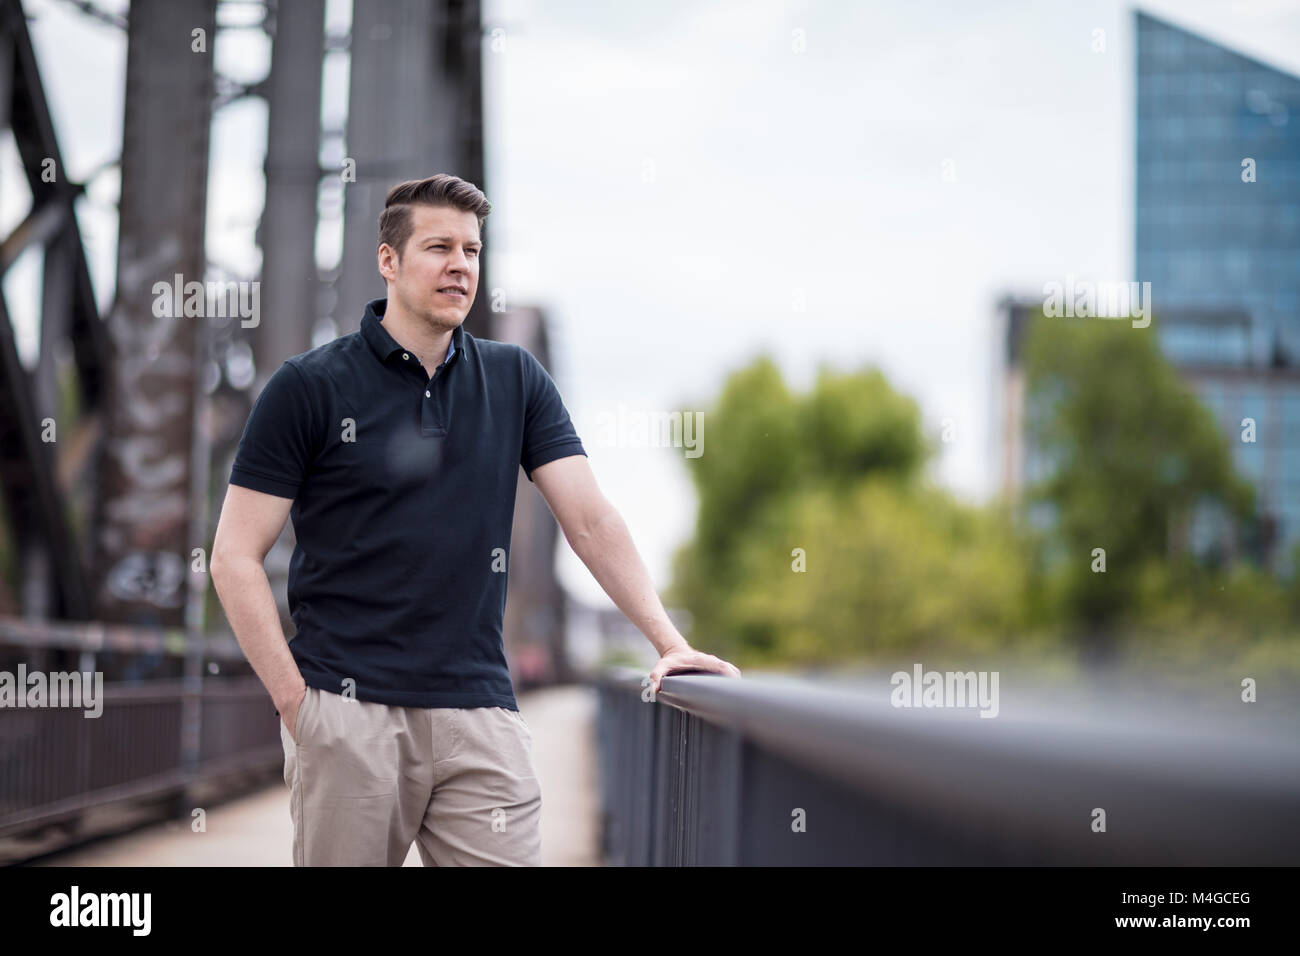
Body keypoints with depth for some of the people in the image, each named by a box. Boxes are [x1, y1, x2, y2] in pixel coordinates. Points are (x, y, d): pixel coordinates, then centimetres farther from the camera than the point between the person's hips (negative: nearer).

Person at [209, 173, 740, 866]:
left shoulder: (516, 381, 10)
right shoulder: (308, 388, 0)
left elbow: (590, 521, 4)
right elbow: (236, 556, -1)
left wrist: (670, 642, -8)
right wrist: (296, 701, -9)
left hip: (480, 710, 3)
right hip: (348, 711, -2)